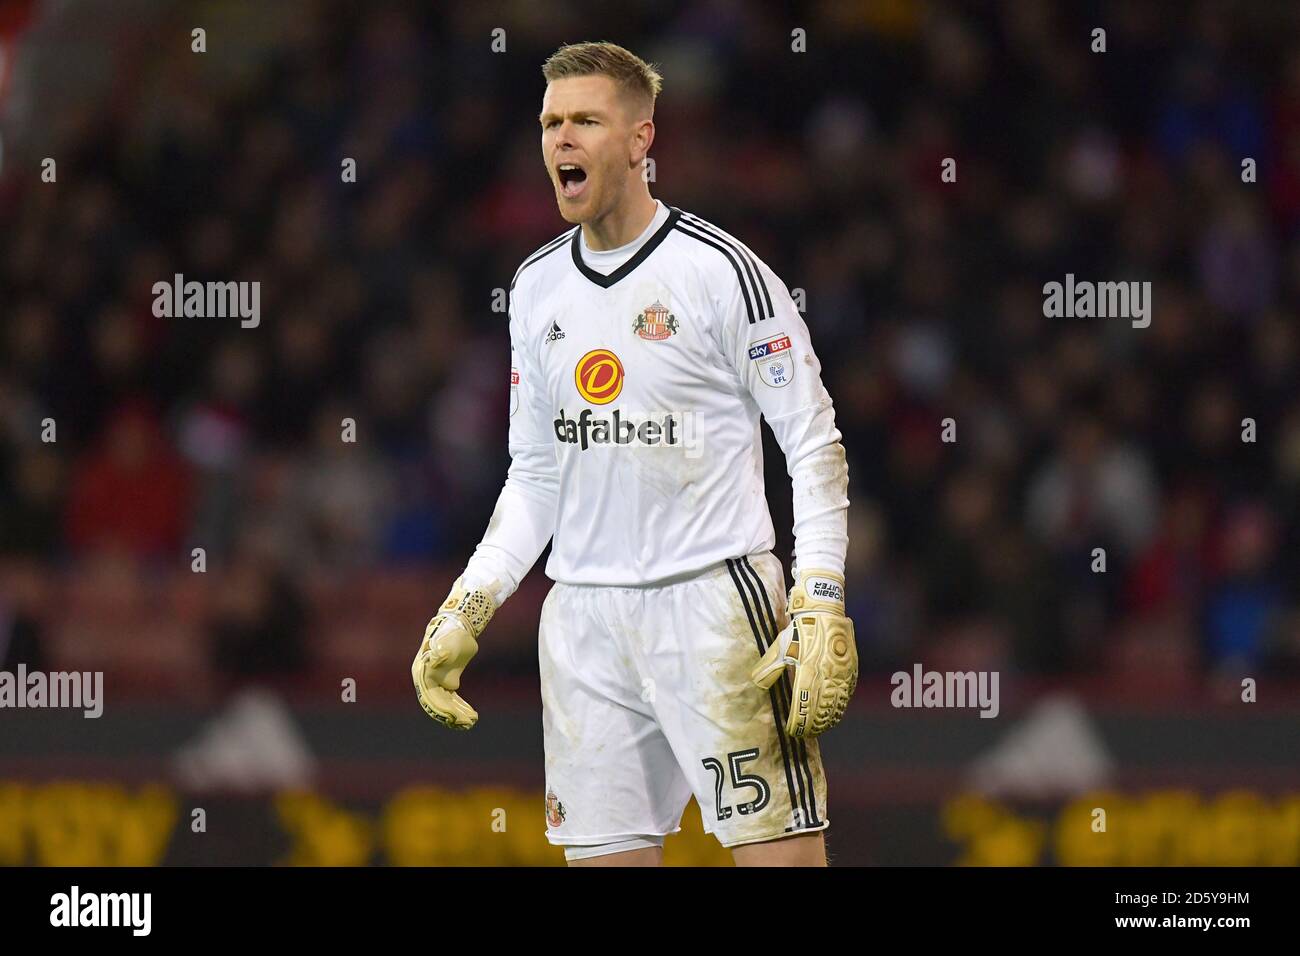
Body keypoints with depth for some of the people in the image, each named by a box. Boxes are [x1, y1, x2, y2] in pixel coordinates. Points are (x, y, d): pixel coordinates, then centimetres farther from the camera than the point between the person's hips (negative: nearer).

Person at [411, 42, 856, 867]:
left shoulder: (721, 271, -6)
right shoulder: (538, 288, 13)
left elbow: (816, 449, -6)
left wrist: (822, 606, -15)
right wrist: (466, 611, 12)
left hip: (715, 602, -6)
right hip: (583, 615, 6)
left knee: (783, 856, -12)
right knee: (605, 857, 3)